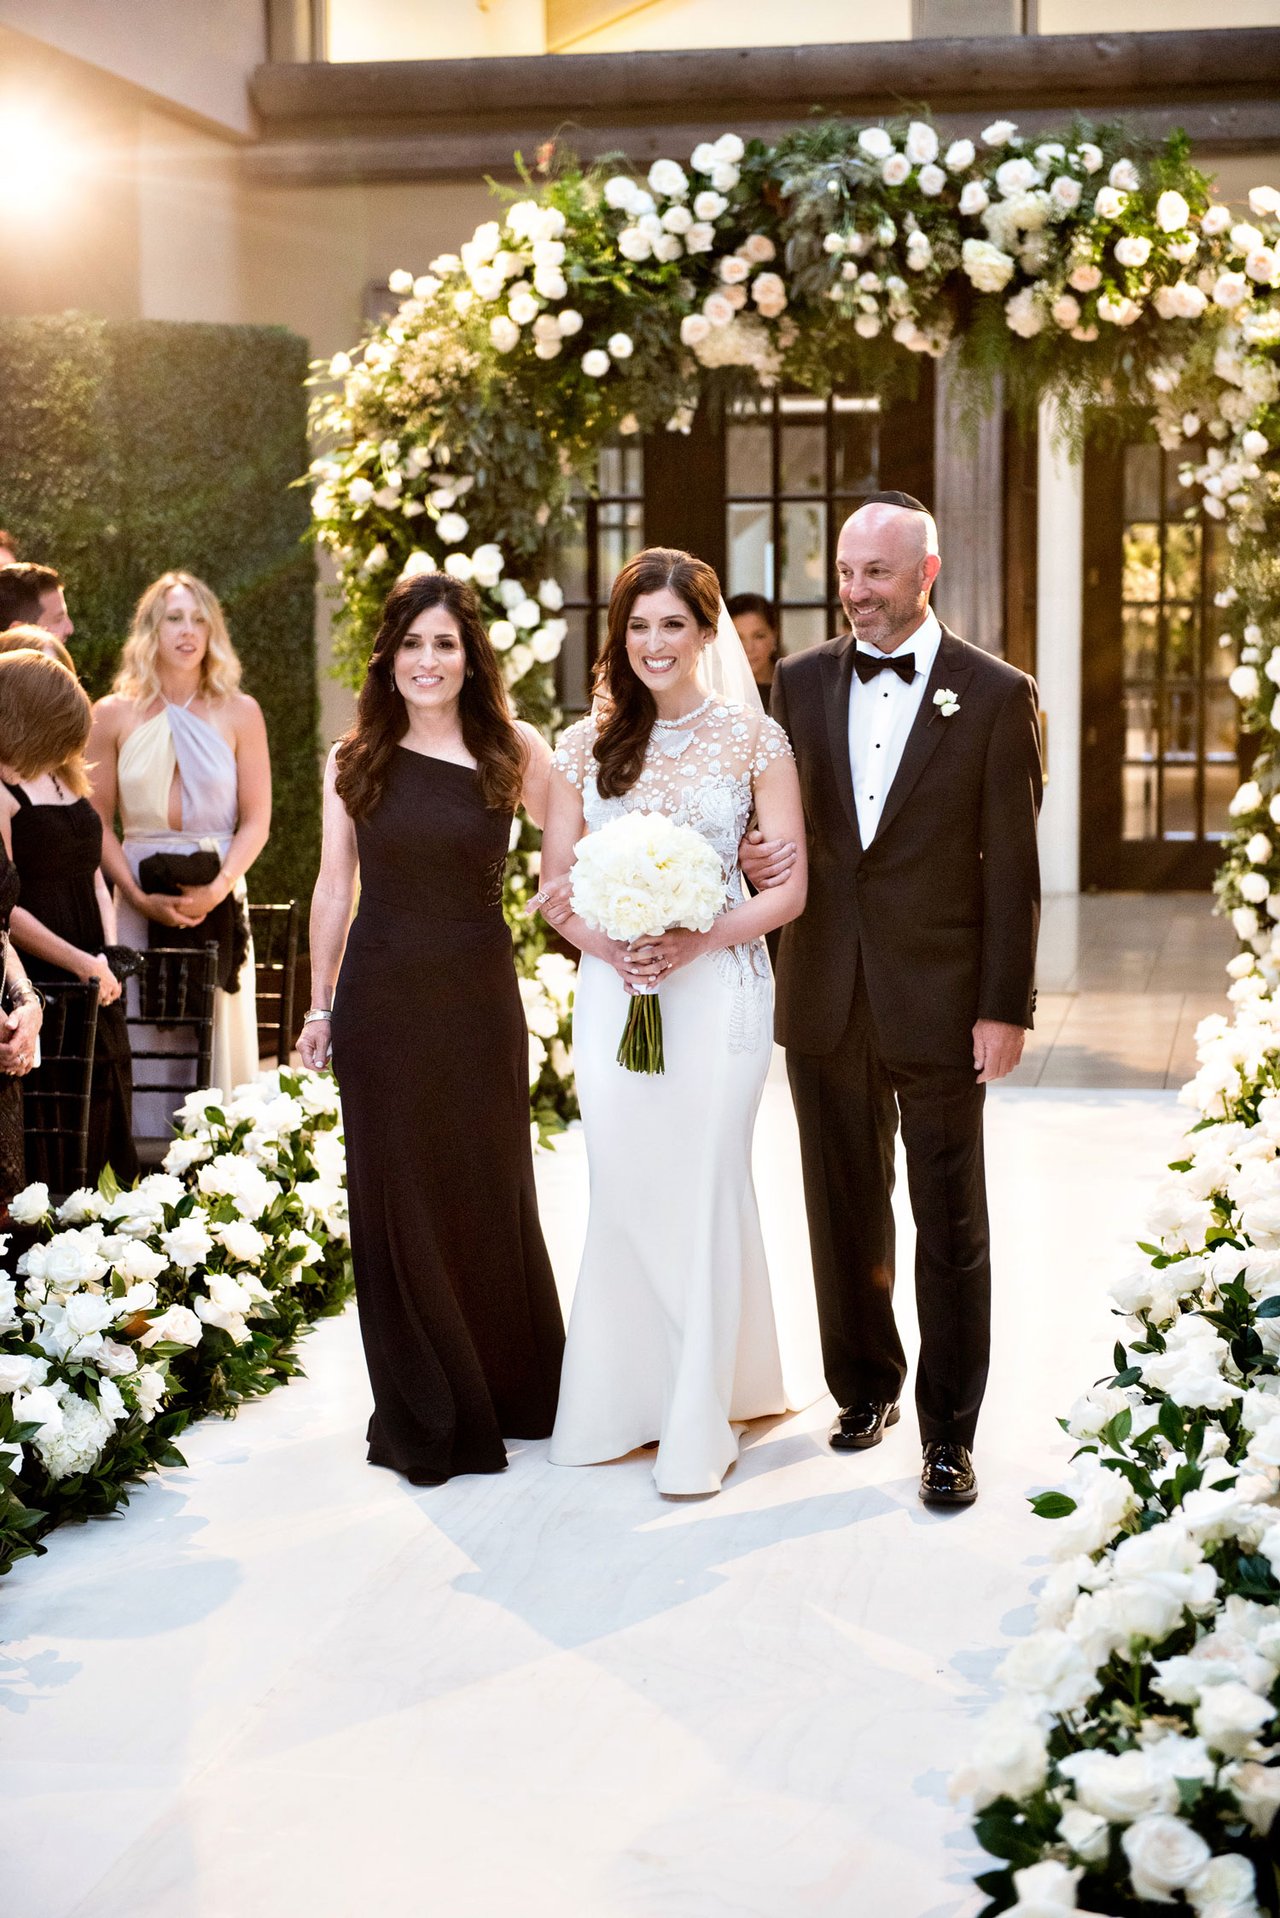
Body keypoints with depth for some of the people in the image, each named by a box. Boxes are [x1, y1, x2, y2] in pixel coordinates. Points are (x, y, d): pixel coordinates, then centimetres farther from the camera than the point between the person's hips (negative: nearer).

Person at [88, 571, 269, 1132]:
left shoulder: (239, 713, 5)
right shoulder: (113, 715, 5)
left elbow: (256, 821, 2)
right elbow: (98, 821, 3)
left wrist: (217, 890, -13)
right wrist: (141, 897, -10)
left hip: (219, 901, 0)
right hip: (140, 901, 0)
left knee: (217, 1039, 0)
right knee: (140, 1041, -2)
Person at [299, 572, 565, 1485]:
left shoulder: (515, 751, -2)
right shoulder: (354, 760, 3)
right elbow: (335, 887, 8)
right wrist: (321, 1006, 10)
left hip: (479, 999, -1)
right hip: (382, 1002, 1)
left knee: (491, 1192, 10)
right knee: (396, 1198, 7)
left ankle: (512, 1395, 29)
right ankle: (423, 1417, 21)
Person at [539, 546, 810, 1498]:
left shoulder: (754, 739, -1)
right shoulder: (587, 745, 7)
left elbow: (788, 889, -3)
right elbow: (556, 883, 8)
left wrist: (695, 942, -16)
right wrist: (610, 947, -11)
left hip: (717, 985, -3)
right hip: (613, 992, 3)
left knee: (705, 1193, -2)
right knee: (623, 1194, 6)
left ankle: (699, 1425, 8)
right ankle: (628, 1399, 20)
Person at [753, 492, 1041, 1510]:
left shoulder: (996, 695, -4)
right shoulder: (800, 683, 6)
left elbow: (1012, 866, -6)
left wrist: (1006, 1007, -9)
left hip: (939, 1000, -3)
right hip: (825, 1000, 3)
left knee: (950, 1224, 5)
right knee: (845, 1209, 14)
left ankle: (949, 1434, 15)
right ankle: (865, 1386, 32)